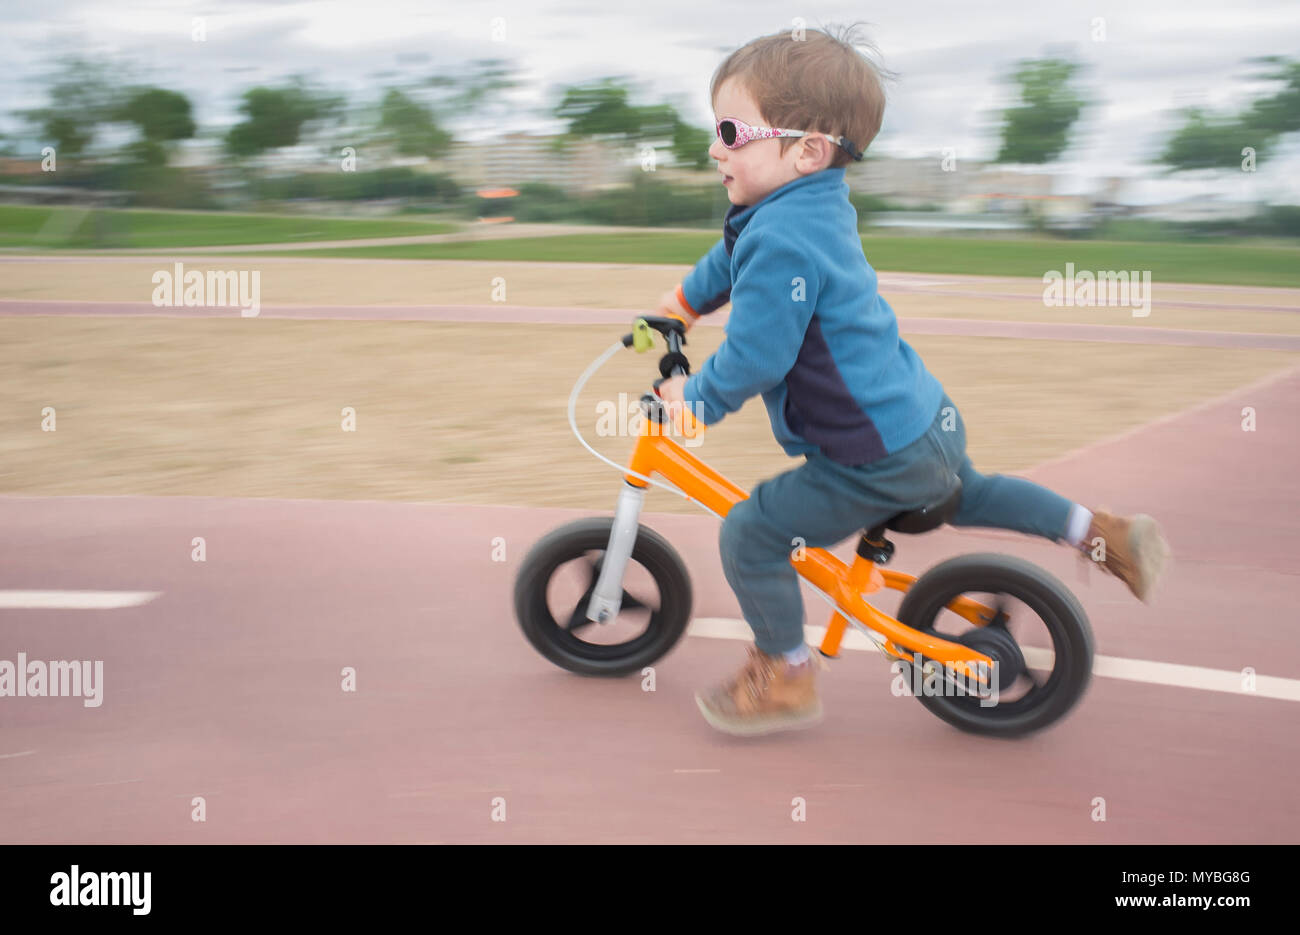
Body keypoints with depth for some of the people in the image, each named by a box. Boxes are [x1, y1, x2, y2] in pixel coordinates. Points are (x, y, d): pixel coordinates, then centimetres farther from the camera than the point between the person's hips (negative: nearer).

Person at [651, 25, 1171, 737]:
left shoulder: (781, 242, -26)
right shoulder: (821, 202, 6)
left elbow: (755, 357, -26)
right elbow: (734, 257, 26)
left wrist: (695, 398, -9)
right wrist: (687, 299, 38)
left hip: (878, 459, -10)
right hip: (929, 421, 10)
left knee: (750, 535, 0)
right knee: (963, 492, 37)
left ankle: (787, 676, 16)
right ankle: (1100, 532, 41)